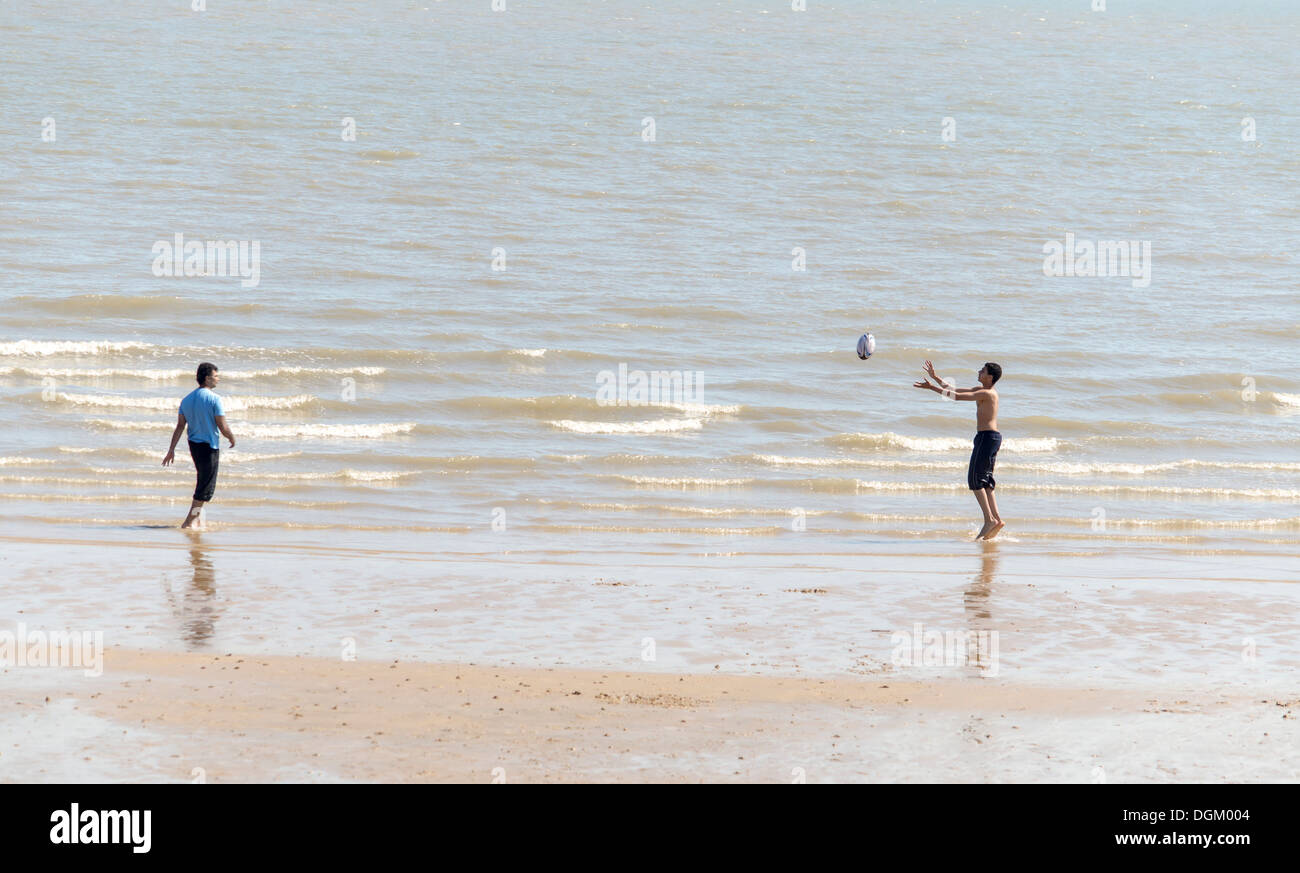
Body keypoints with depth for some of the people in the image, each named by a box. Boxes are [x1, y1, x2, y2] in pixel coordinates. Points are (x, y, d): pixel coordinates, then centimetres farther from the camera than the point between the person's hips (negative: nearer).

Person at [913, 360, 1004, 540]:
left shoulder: (987, 393, -13)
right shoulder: (981, 391, 18)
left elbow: (957, 396, -17)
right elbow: (954, 390, 24)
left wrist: (932, 388, -13)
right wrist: (935, 377, 22)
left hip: (987, 437, -10)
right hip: (991, 437, 10)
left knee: (975, 479, -9)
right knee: (984, 481, 9)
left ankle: (990, 519, -13)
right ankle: (996, 519, 4)